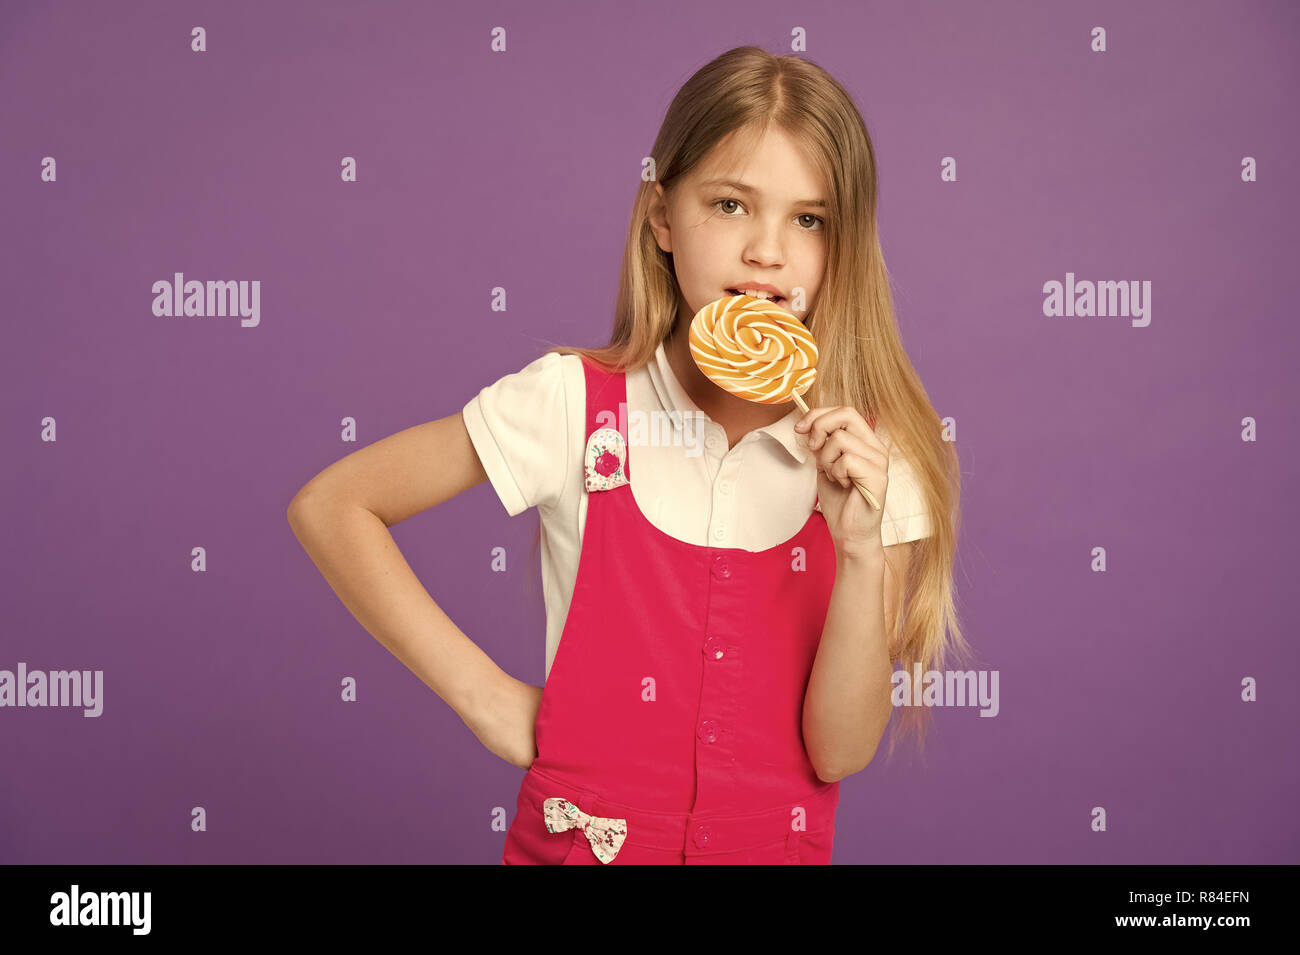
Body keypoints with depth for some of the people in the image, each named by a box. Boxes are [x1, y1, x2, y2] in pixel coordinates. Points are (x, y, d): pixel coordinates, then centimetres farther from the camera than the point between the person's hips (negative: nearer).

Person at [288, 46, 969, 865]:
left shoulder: (868, 457, -7)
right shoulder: (576, 403, -12)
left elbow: (839, 752, -10)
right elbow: (330, 507, -8)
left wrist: (862, 552, -23)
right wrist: (481, 691, -10)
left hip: (776, 842, 1)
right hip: (585, 837, -1)